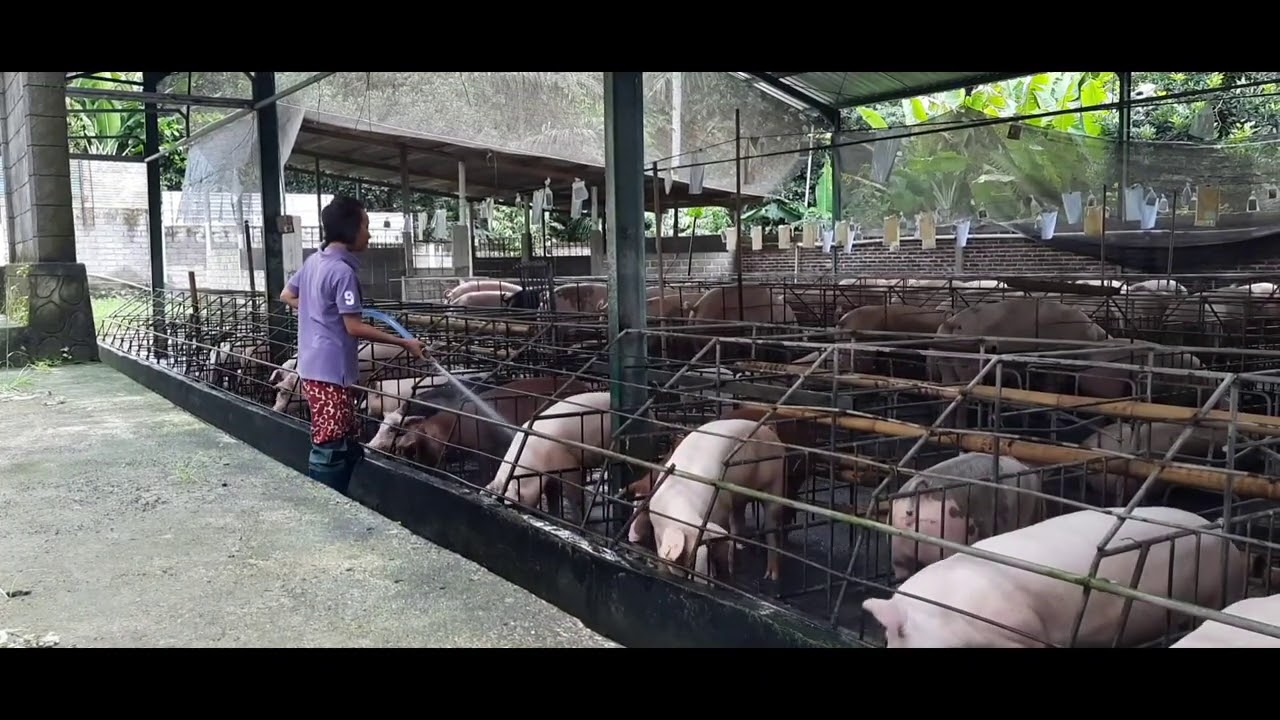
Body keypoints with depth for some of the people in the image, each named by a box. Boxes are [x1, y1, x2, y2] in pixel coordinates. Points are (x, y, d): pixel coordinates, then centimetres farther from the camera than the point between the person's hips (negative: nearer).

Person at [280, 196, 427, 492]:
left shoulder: (314, 261, 11)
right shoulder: (342, 271, -17)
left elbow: (287, 296, 24)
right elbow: (354, 328, -18)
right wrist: (403, 342, -15)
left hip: (314, 366, 10)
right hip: (330, 370, -10)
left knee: (349, 446, 16)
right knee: (330, 451, -5)